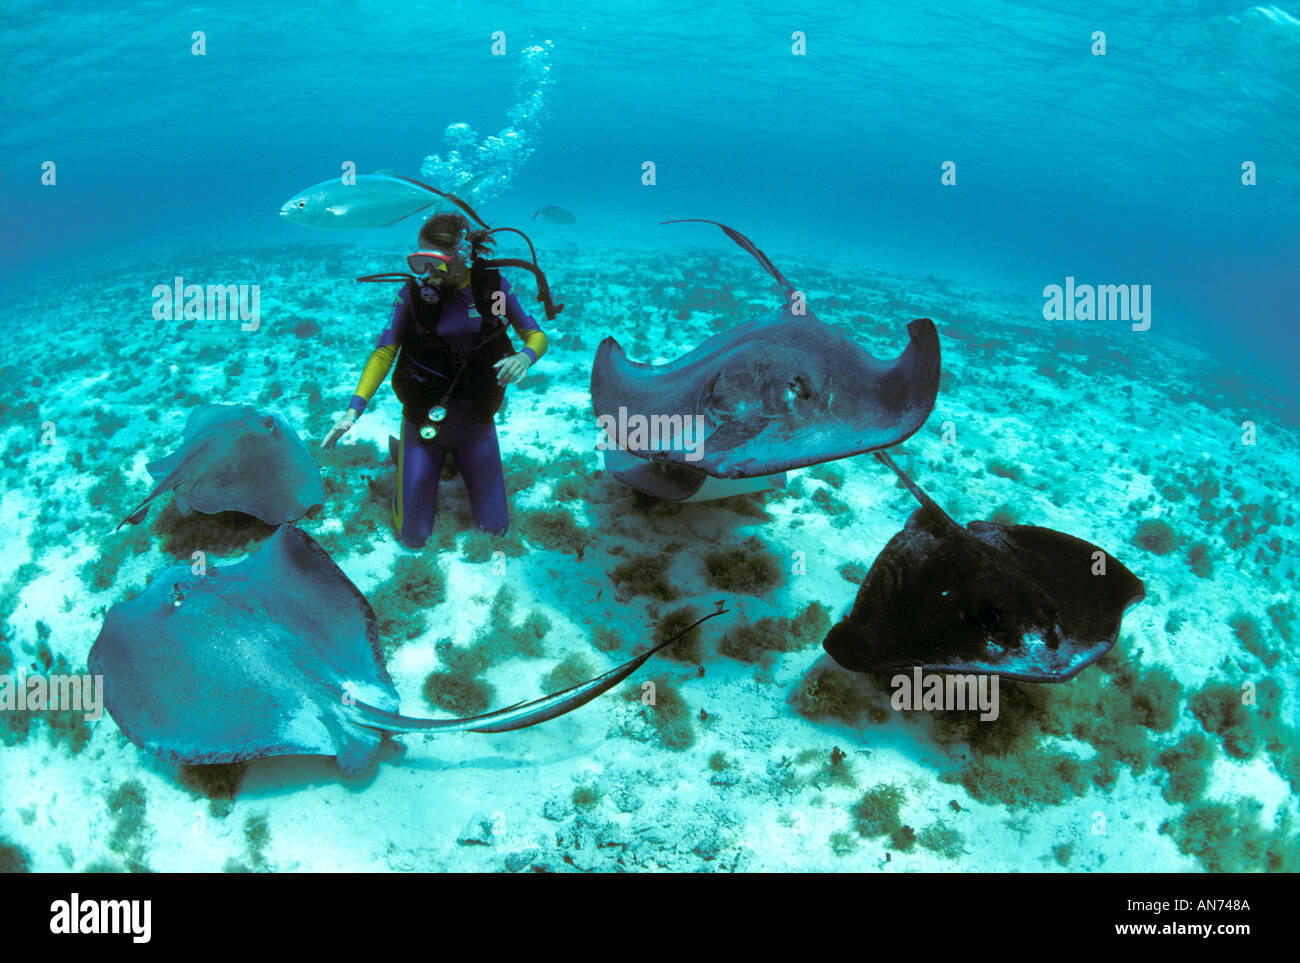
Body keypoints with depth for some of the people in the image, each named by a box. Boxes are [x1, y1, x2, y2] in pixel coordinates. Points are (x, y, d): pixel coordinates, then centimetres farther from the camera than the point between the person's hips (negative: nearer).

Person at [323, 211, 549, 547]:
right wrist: (353, 410, -23)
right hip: (424, 418, -1)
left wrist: (525, 357, -28)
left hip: (476, 420, 1)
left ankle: (459, 461, 36)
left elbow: (536, 336, -3)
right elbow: (384, 352, -11)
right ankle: (402, 451, 31)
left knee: (495, 526, 10)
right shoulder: (414, 292, -13)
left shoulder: (492, 286, -11)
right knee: (413, 536, 4)